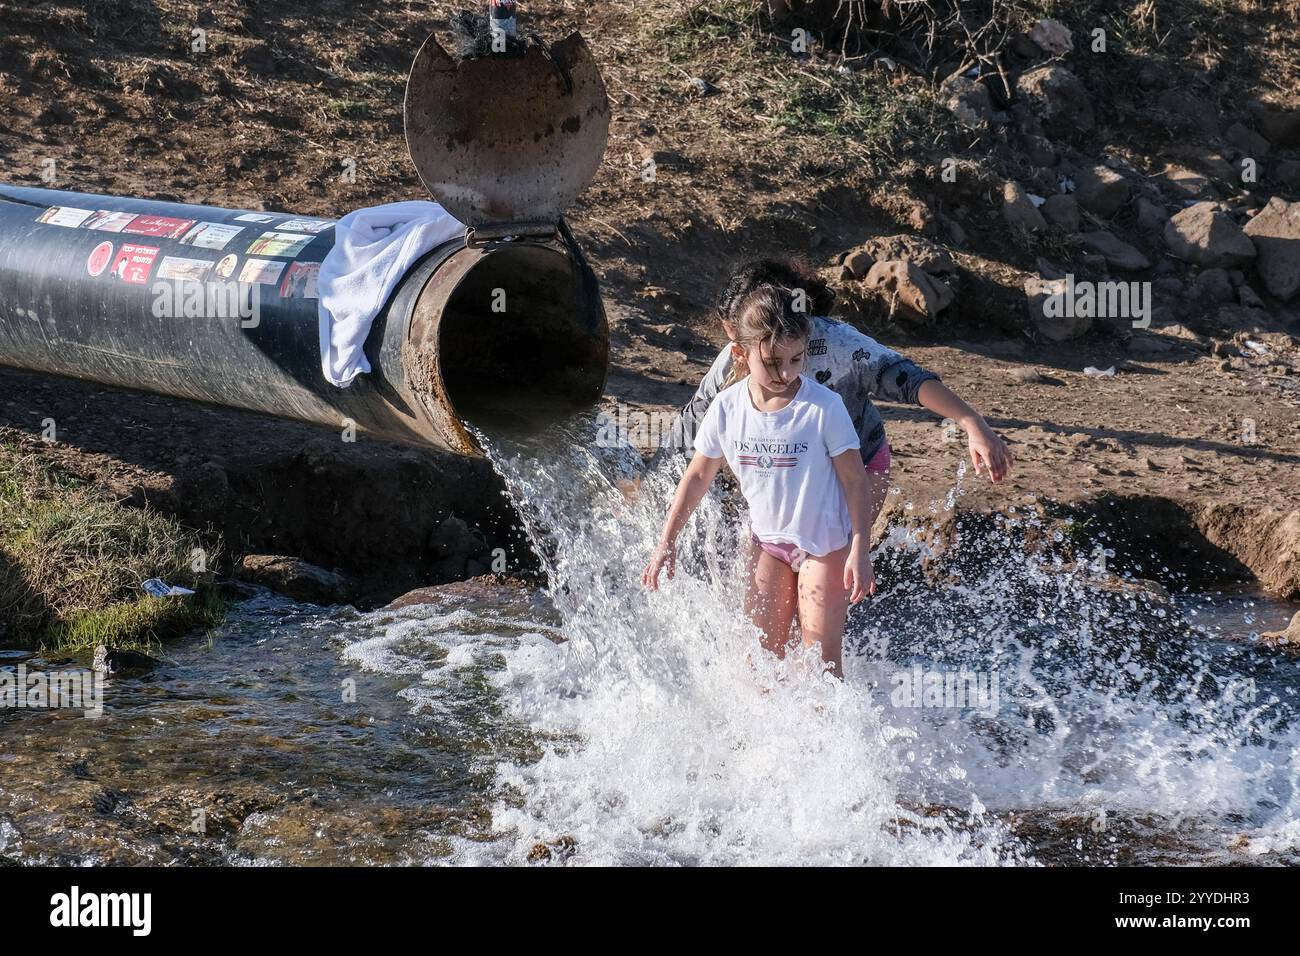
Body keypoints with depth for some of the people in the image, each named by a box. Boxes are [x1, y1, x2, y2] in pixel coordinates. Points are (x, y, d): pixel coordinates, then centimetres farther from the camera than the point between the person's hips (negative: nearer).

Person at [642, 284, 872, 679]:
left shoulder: (824, 406, -21)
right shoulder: (727, 408, -11)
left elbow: (854, 479, -13)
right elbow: (699, 475, 3)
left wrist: (859, 551, -17)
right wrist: (666, 543, 4)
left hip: (825, 542, -4)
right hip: (767, 539, 4)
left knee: (820, 657, -4)